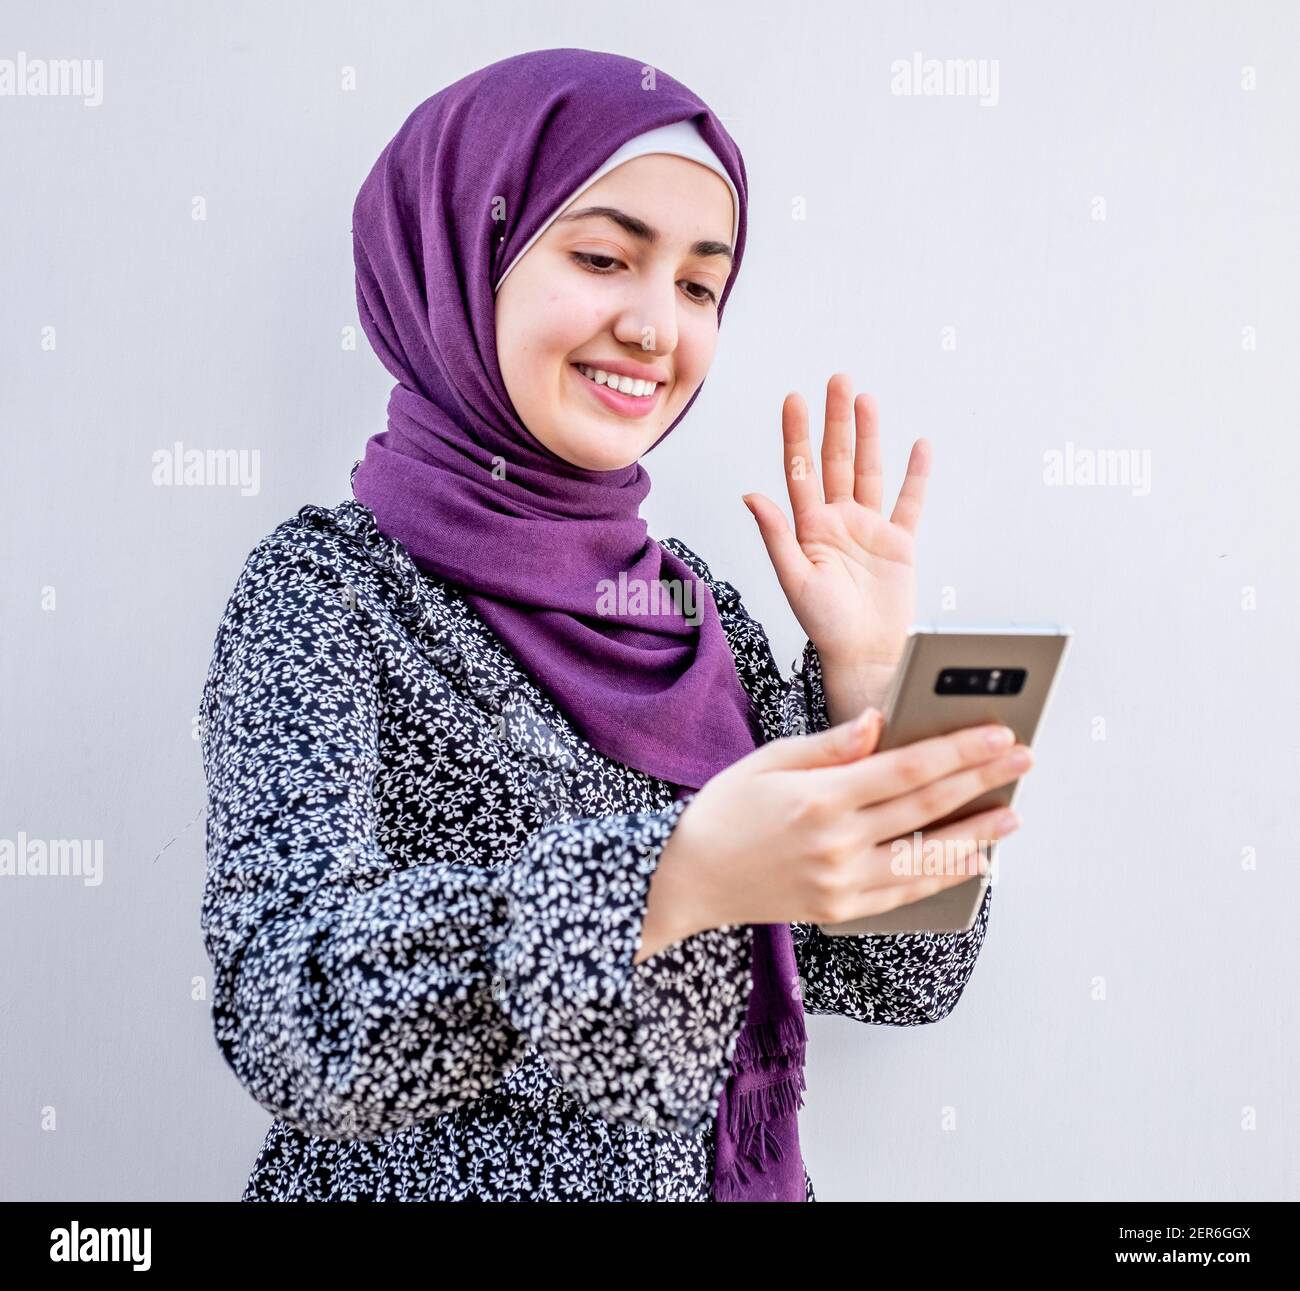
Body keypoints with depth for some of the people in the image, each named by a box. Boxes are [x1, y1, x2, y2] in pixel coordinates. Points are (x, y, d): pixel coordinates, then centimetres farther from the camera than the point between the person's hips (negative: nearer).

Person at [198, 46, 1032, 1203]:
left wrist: (866, 674, -11)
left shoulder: (697, 600, 1)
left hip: (733, 1180, 4)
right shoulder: (327, 588, -12)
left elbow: (902, 979, 0)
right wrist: (673, 877, -36)